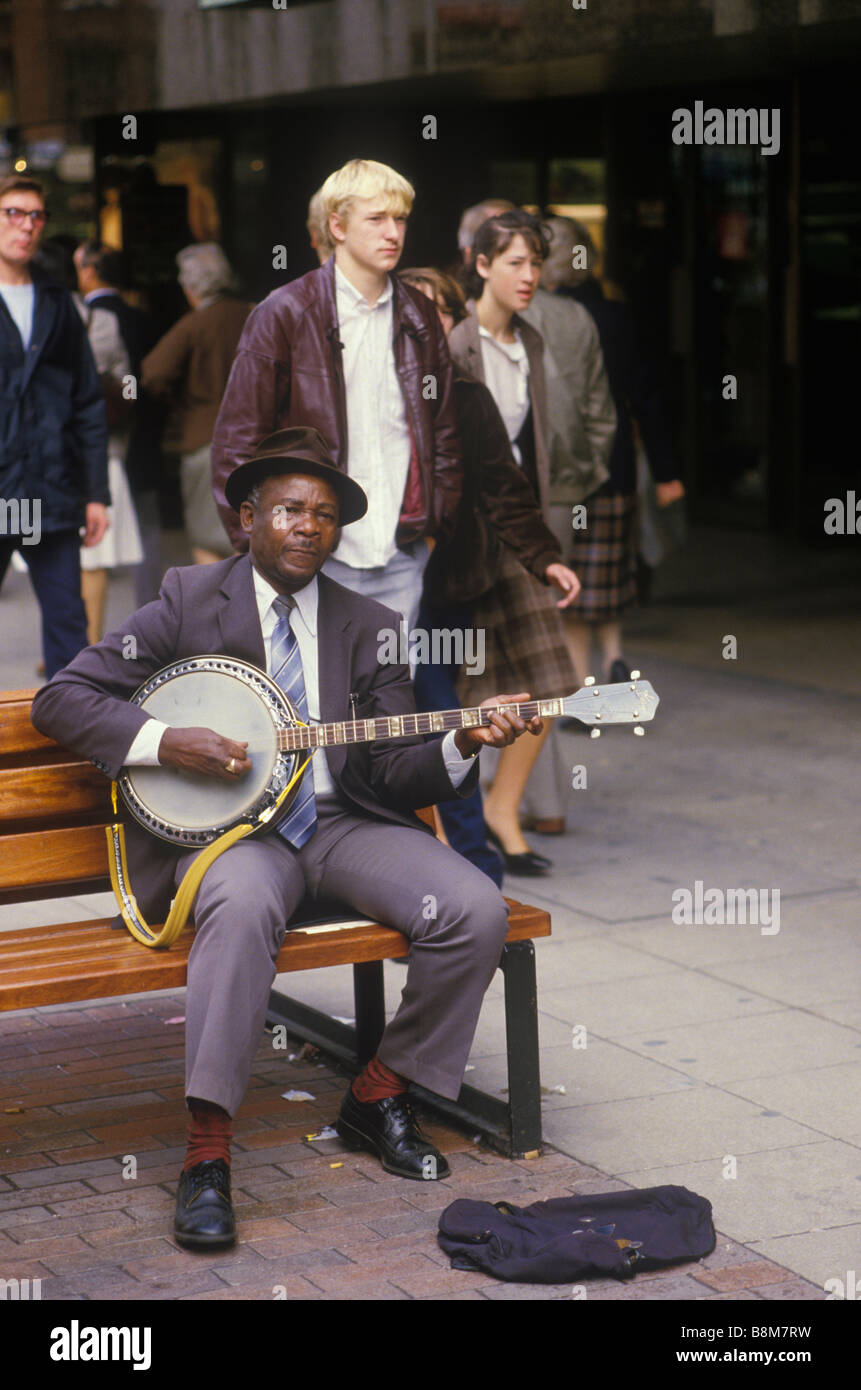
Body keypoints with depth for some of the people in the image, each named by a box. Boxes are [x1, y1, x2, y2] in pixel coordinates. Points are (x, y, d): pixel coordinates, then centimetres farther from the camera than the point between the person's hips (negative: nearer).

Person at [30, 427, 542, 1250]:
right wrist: (164, 743, -15)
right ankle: (206, 1154, -33)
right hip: (227, 823, -4)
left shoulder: (370, 629, 13)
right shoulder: (190, 601, 4)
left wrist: (462, 745, -14)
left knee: (477, 910, -20)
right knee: (244, 906, -39)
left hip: (342, 821, 4)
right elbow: (60, 698, 0)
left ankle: (377, 1095, 1)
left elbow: (396, 775, 7)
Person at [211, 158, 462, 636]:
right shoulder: (284, 314, -3)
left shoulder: (420, 318, 11)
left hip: (402, 559, 4)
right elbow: (236, 441, -3)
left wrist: (438, 515, 8)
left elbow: (443, 430, 20)